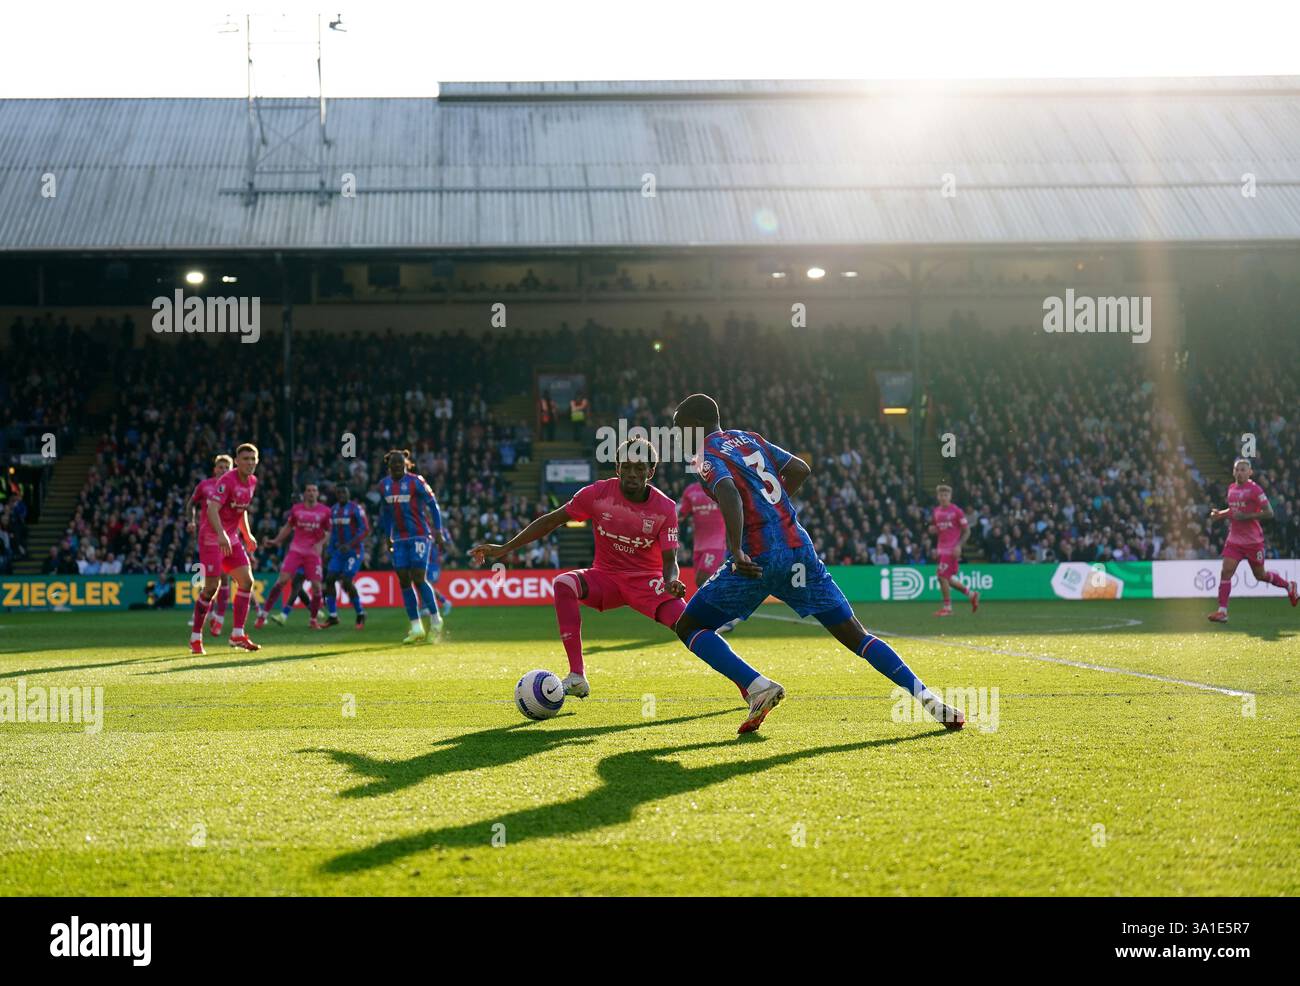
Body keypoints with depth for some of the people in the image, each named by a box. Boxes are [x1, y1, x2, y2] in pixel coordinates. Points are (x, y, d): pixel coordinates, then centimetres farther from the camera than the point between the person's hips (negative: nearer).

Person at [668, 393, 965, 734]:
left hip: (759, 558, -6)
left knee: (689, 627, 6)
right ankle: (926, 697, -4)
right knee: (855, 635, 9)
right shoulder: (749, 438, 20)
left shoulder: (707, 456, -2)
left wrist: (737, 551, -31)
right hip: (799, 548, 6)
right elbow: (801, 469, 24)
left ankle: (757, 687, -11)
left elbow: (729, 494, -22)